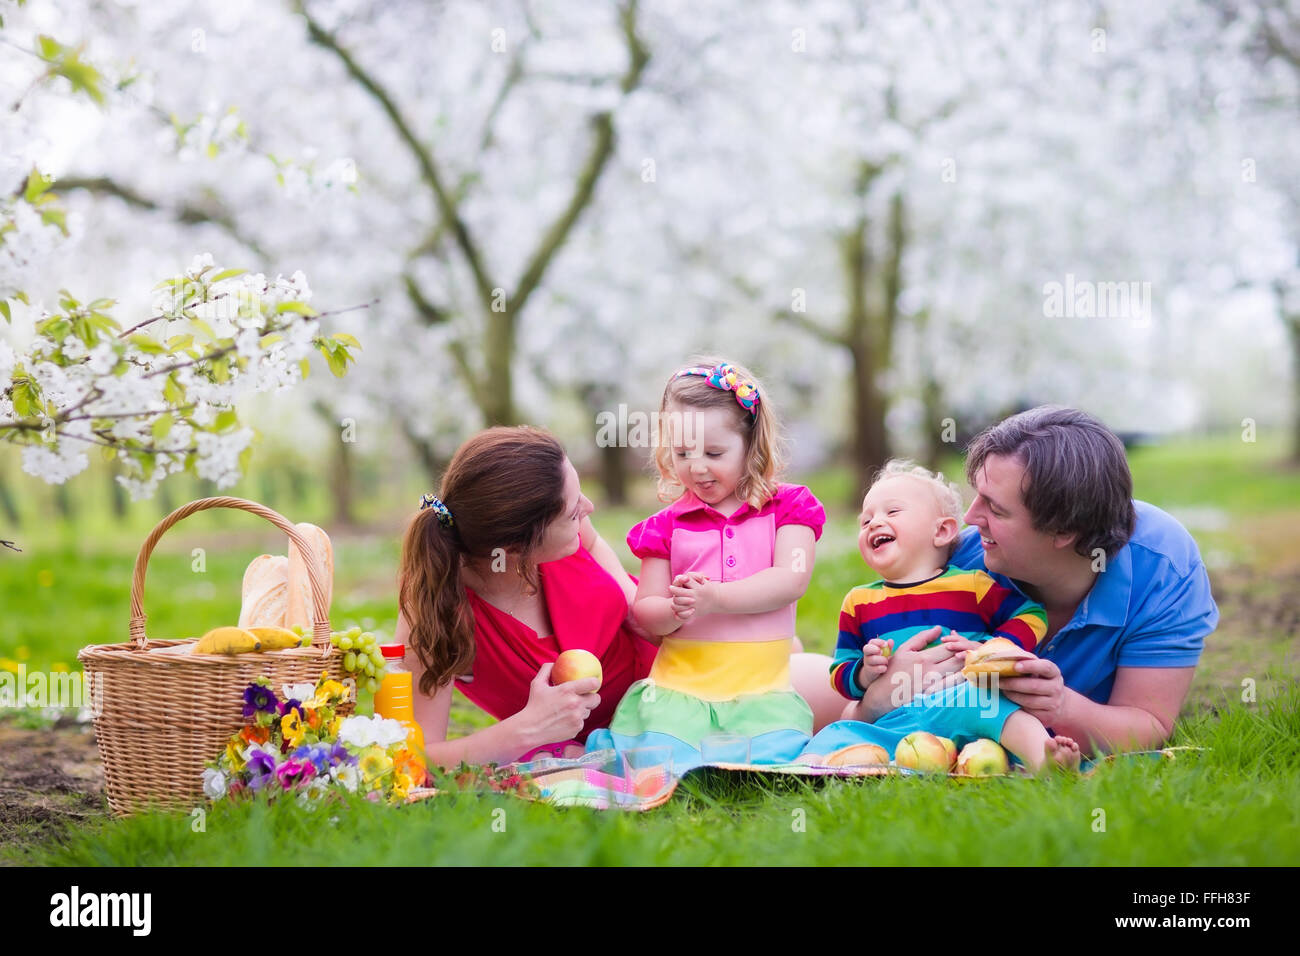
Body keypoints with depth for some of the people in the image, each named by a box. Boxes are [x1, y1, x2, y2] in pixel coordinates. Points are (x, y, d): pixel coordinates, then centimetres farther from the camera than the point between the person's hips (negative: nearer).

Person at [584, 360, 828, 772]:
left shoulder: (787, 507, 7)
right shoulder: (667, 526, 10)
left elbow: (791, 581, -8)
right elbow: (644, 612, 8)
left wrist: (716, 598, -20)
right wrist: (674, 610, -17)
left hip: (761, 687, 1)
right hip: (678, 685, 0)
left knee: (775, 756, -25)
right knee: (665, 759, -26)